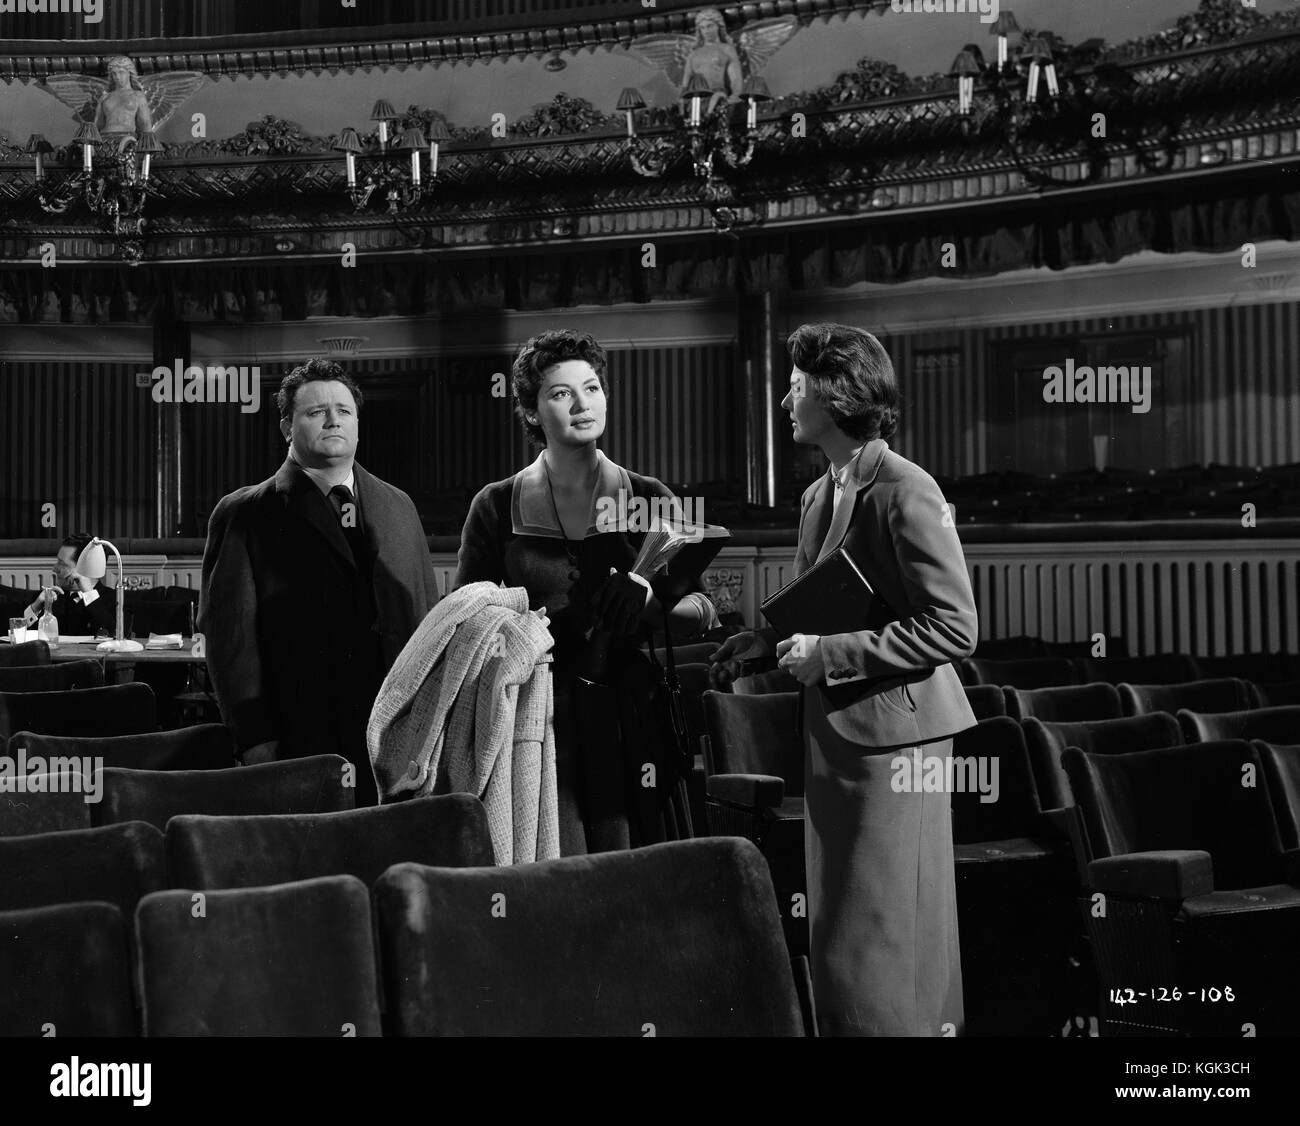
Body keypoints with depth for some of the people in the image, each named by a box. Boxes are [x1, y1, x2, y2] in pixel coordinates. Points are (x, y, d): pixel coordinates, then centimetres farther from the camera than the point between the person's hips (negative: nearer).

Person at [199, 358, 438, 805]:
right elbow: (229, 632, -3)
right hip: (300, 746, -3)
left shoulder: (397, 506, 16)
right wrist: (256, 738, -10)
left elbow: (429, 617, 17)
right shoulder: (242, 516, 3)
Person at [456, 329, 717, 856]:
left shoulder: (648, 499, 7)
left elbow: (702, 612, 6)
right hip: (539, 727, -1)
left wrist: (651, 602, -14)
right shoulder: (496, 507, 5)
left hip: (629, 727, 1)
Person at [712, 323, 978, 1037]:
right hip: (832, 734, 8)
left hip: (891, 736, -8)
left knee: (883, 941, 0)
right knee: (835, 939, 14)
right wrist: (770, 639, 3)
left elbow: (953, 627, -18)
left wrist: (829, 655, -18)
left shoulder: (904, 492, -14)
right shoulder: (818, 496, 12)